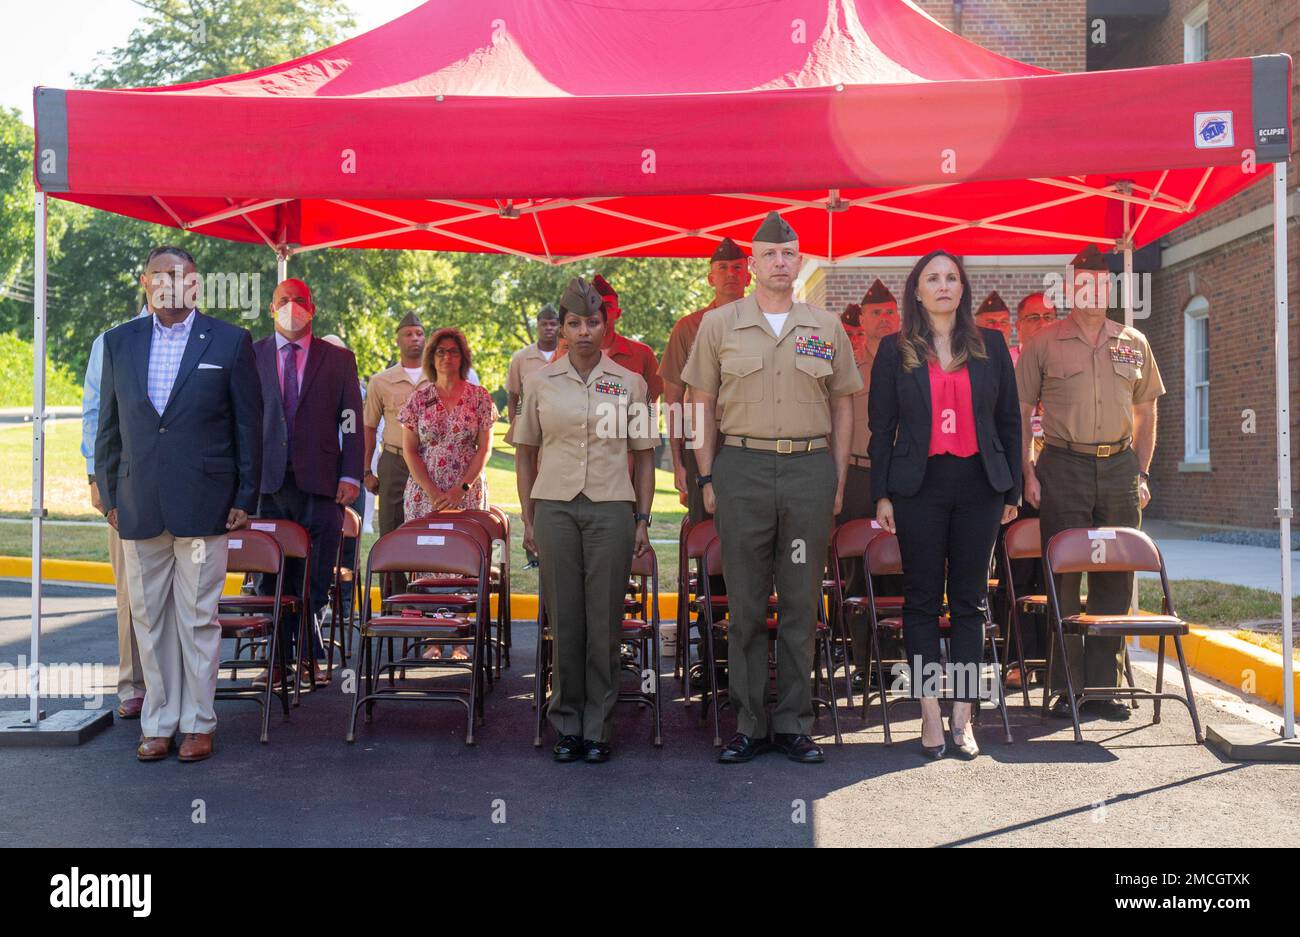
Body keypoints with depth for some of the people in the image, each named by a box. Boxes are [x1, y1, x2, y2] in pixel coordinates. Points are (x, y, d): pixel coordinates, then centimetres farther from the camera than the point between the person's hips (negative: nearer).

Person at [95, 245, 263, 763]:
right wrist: (109, 497, 8)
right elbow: (109, 425, 13)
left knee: (198, 618, 2)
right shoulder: (119, 341, 9)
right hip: (138, 505, 3)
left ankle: (198, 723, 14)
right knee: (148, 618, 9)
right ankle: (157, 723, 19)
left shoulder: (230, 341, 0)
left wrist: (245, 498, -2)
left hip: (203, 503, -3)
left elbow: (248, 424, 2)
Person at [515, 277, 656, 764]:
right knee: (564, 618, 4)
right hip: (555, 506, 1)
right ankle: (566, 724, 16)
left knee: (605, 619, 1)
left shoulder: (629, 383, 6)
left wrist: (642, 519, 3)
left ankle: (598, 728, 12)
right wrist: (528, 518, 6)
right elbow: (526, 453, 11)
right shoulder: (539, 381, 7)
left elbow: (643, 456, 9)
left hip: (611, 508, 0)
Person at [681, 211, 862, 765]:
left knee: (801, 603, 5)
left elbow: (843, 404, 13)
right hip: (743, 468, -1)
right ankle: (748, 725, 13)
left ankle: (794, 723, 16)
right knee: (745, 604, 4)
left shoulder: (826, 327, 10)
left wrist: (838, 479, 7)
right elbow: (701, 403, 7)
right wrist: (707, 477, 0)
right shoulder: (719, 324, 5)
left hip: (811, 470, 1)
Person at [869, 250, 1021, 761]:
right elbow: (881, 426, 4)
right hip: (920, 484, -1)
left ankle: (962, 714, 11)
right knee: (922, 599, 2)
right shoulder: (895, 350, 4)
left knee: (970, 600, 5)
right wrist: (881, 494, 0)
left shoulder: (990, 345, 8)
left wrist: (1012, 489, 6)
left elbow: (1009, 420, 10)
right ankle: (930, 713, 9)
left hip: (978, 483, 2)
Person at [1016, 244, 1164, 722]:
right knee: (1063, 577, -2)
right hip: (1063, 467, -3)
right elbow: (1021, 412, 3)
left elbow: (1146, 412, 17)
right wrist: (1028, 473, -5)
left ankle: (1104, 684, 14)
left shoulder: (1134, 343, 12)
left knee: (1115, 578, 4)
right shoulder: (1044, 343, 3)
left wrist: (1141, 472, 9)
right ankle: (1066, 687, 6)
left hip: (1120, 467, 3)